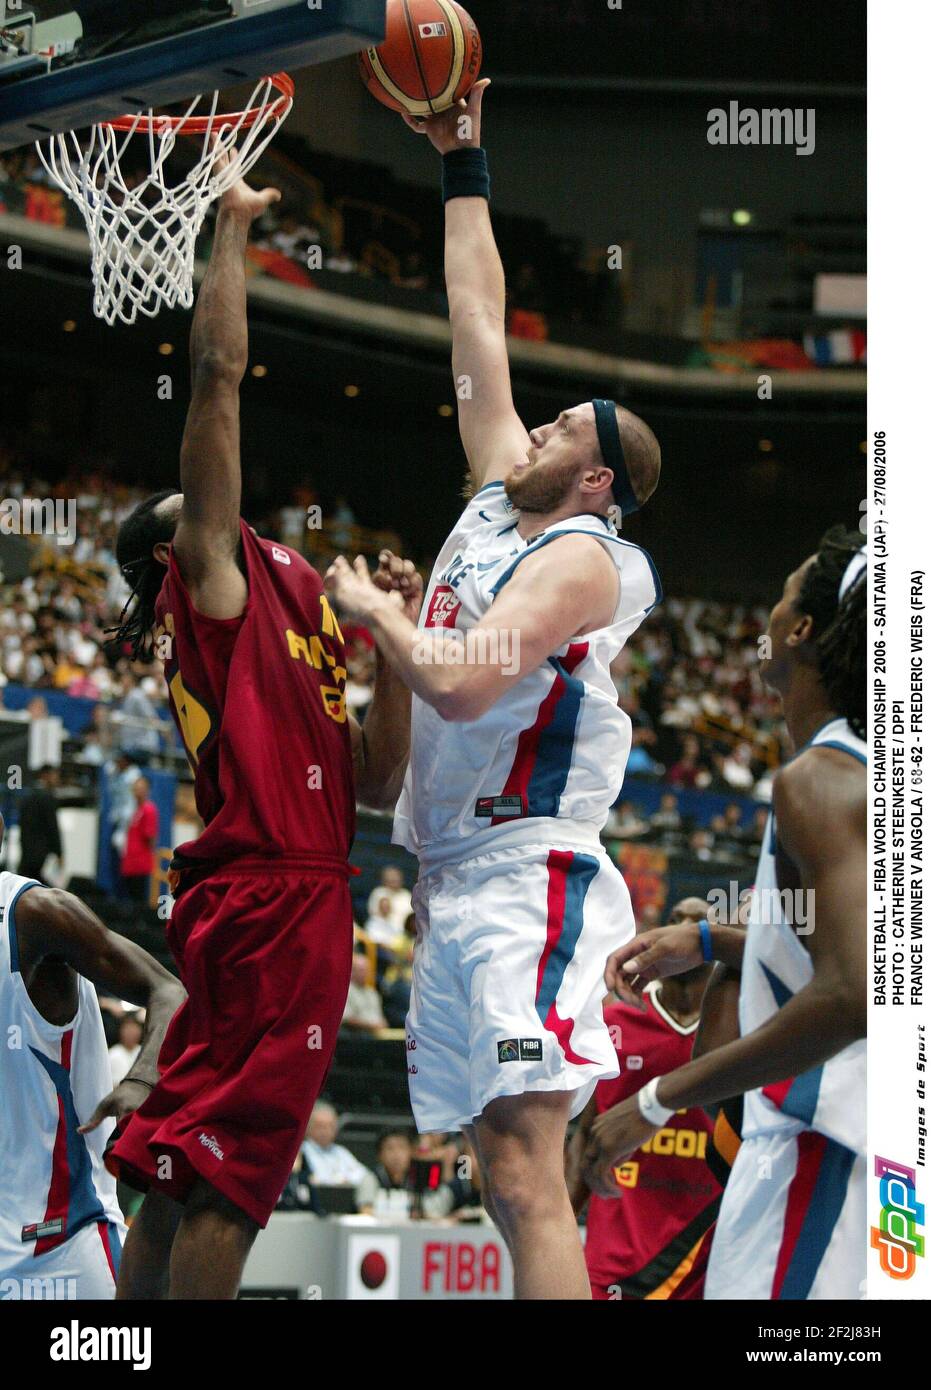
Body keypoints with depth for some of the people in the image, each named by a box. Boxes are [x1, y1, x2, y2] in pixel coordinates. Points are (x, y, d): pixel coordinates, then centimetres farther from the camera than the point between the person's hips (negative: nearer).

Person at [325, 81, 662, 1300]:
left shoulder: (580, 558, -9)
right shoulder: (502, 499, 15)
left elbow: (462, 683, -24)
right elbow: (480, 332, 21)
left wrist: (367, 607, -7)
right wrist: (463, 169, 23)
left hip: (526, 883, -9)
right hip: (454, 879, 9)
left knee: (526, 1171, -19)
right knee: (506, 1172, 6)